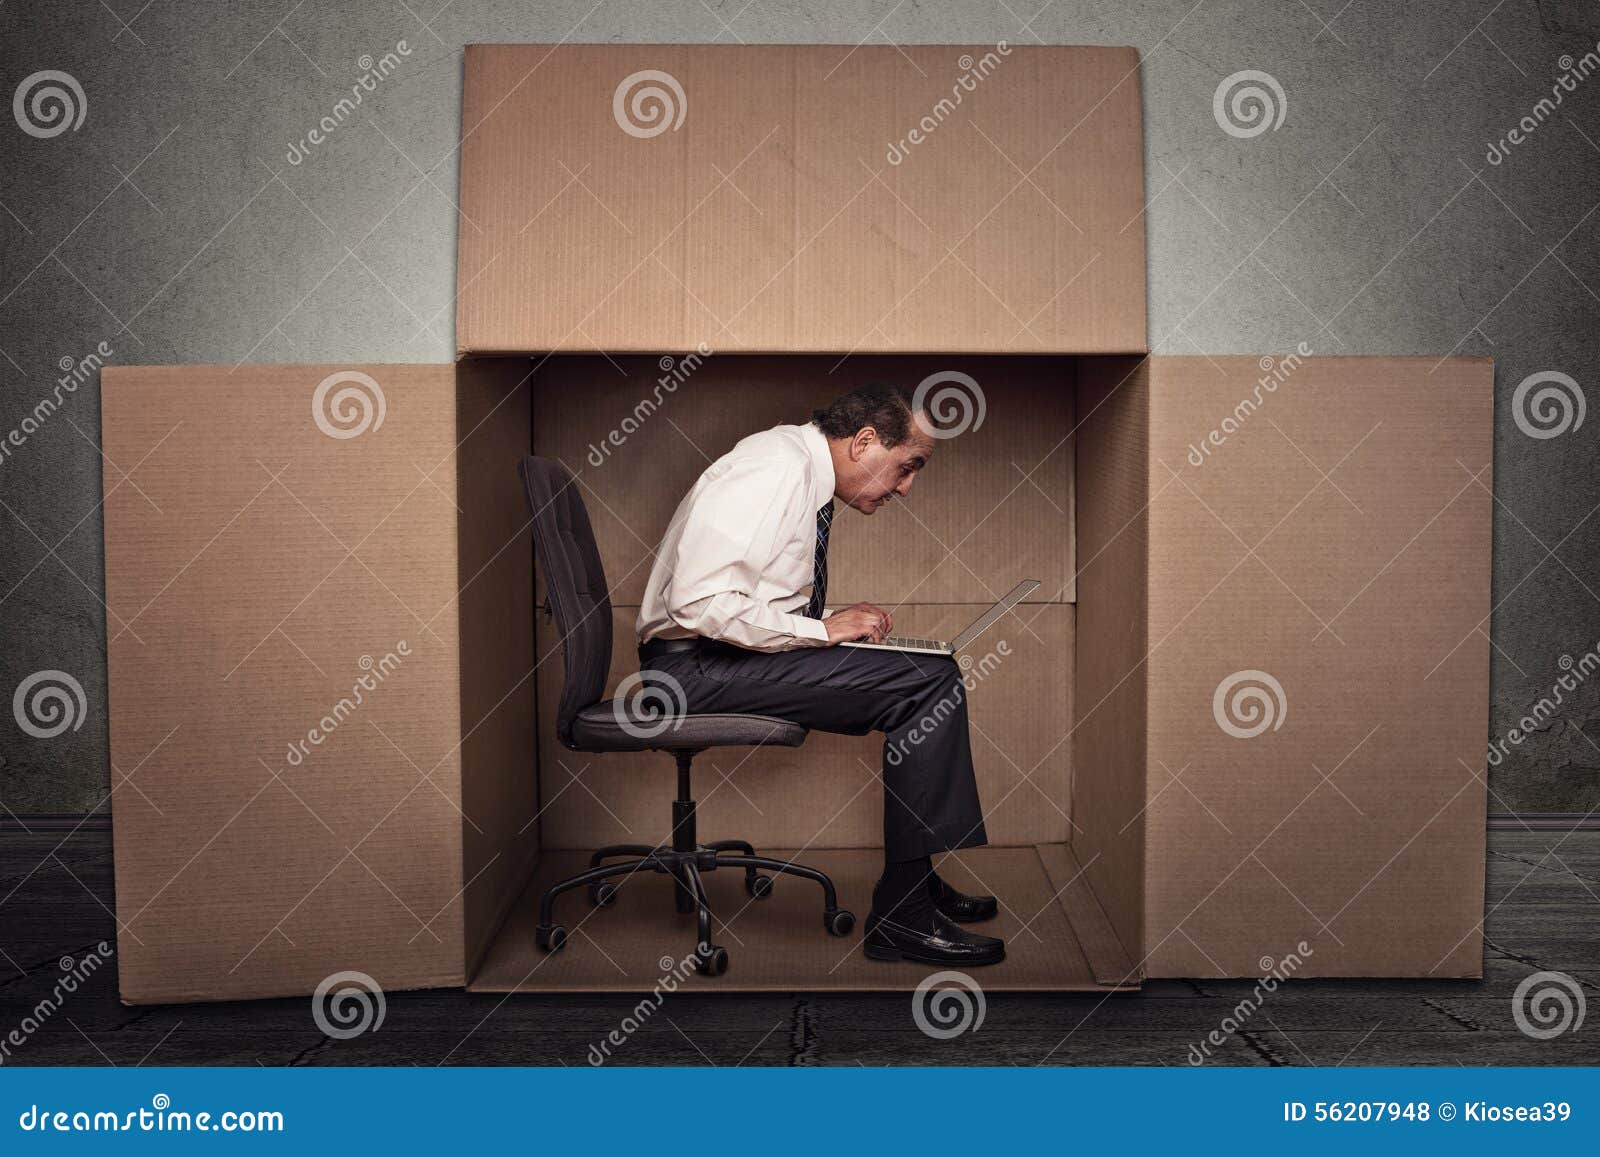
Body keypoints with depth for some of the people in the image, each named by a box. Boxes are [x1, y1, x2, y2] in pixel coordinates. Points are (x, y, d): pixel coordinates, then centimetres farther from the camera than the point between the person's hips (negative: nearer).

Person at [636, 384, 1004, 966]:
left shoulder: (807, 474, 14)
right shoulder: (774, 470, -17)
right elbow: (699, 603, -26)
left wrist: (842, 624, 6)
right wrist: (823, 630, -19)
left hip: (738, 656, 10)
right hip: (700, 666, -10)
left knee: (931, 674, 8)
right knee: (930, 680, -19)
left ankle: (918, 880, 11)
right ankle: (903, 914, -13)